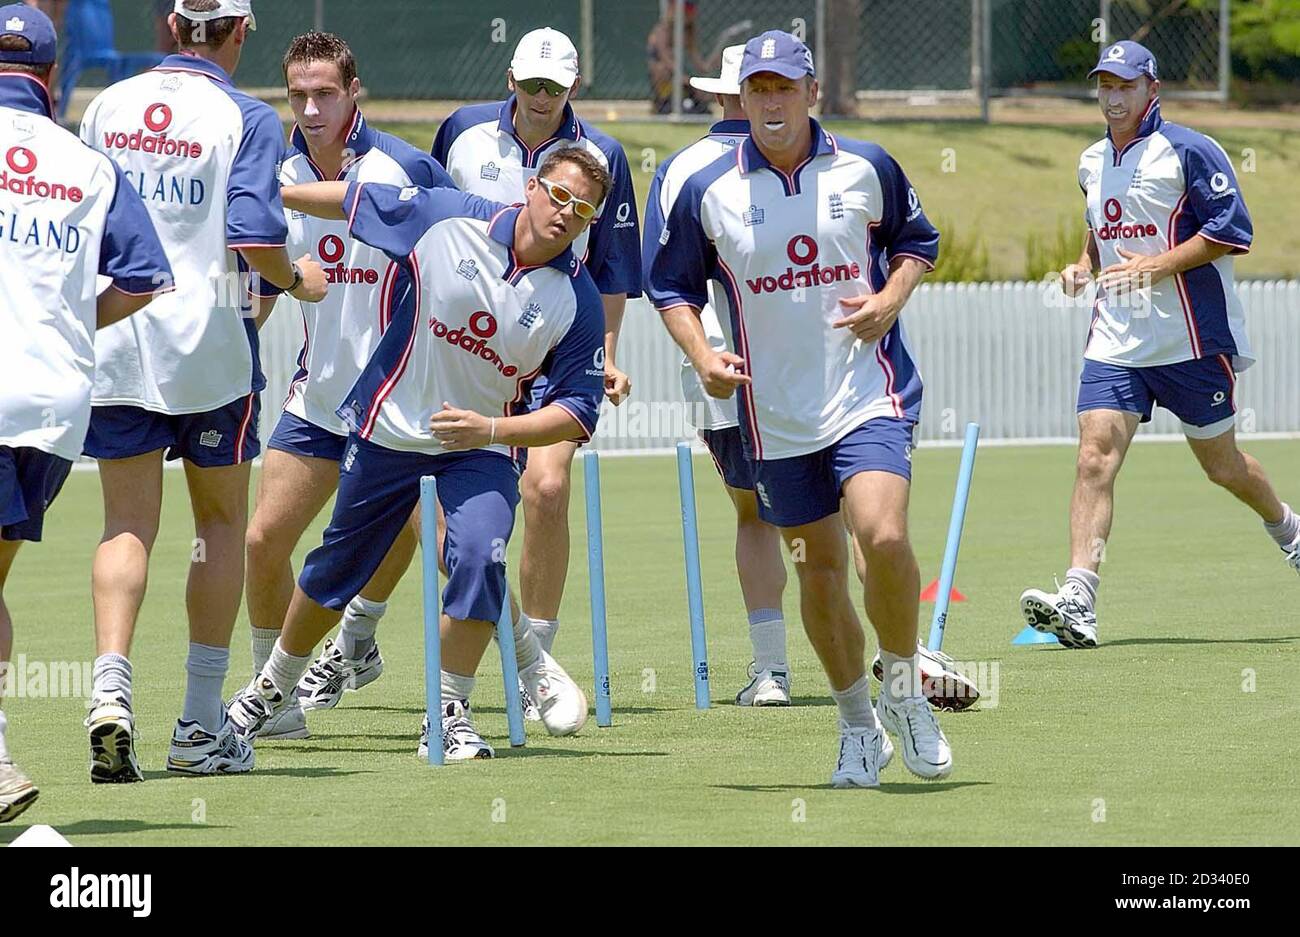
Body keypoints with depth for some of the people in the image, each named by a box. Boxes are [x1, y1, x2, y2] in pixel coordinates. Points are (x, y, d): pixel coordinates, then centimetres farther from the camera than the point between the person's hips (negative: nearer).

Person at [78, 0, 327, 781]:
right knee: (222, 522, 11)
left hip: (114, 334, 3)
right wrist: (296, 280, 2)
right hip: (209, 338, -3)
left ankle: (111, 693, -17)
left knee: (129, 525, 6)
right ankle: (202, 728, 12)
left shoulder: (109, 106, 6)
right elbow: (255, 232, -18)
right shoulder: (245, 118, -8)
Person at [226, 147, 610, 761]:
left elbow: (578, 411, -13)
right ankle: (274, 687, 39)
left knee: (478, 559, -26)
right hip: (390, 428, 1)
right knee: (336, 567, 15)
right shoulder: (447, 218, -14)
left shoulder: (578, 301, -15)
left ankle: (449, 717, -11)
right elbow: (354, 201, 2)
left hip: (483, 448, -1)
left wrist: (490, 429, -26)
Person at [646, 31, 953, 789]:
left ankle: (904, 685, 2)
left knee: (883, 536, -23)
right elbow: (673, 286, 10)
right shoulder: (708, 193, -1)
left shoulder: (866, 169, -2)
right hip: (776, 414, 2)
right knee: (820, 567, 9)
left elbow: (918, 241, 13)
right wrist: (703, 356, -7)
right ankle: (858, 725, 26)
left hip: (870, 394, -2)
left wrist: (892, 298, -6)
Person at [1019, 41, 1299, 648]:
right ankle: (1077, 602, -23)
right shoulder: (1092, 164, 13)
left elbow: (1231, 229, -13)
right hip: (1115, 342, 5)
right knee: (1095, 458, -14)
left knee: (1221, 464, 9)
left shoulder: (1188, 152, -9)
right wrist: (1085, 266, 8)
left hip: (1192, 340, -5)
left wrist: (1155, 266, -20)